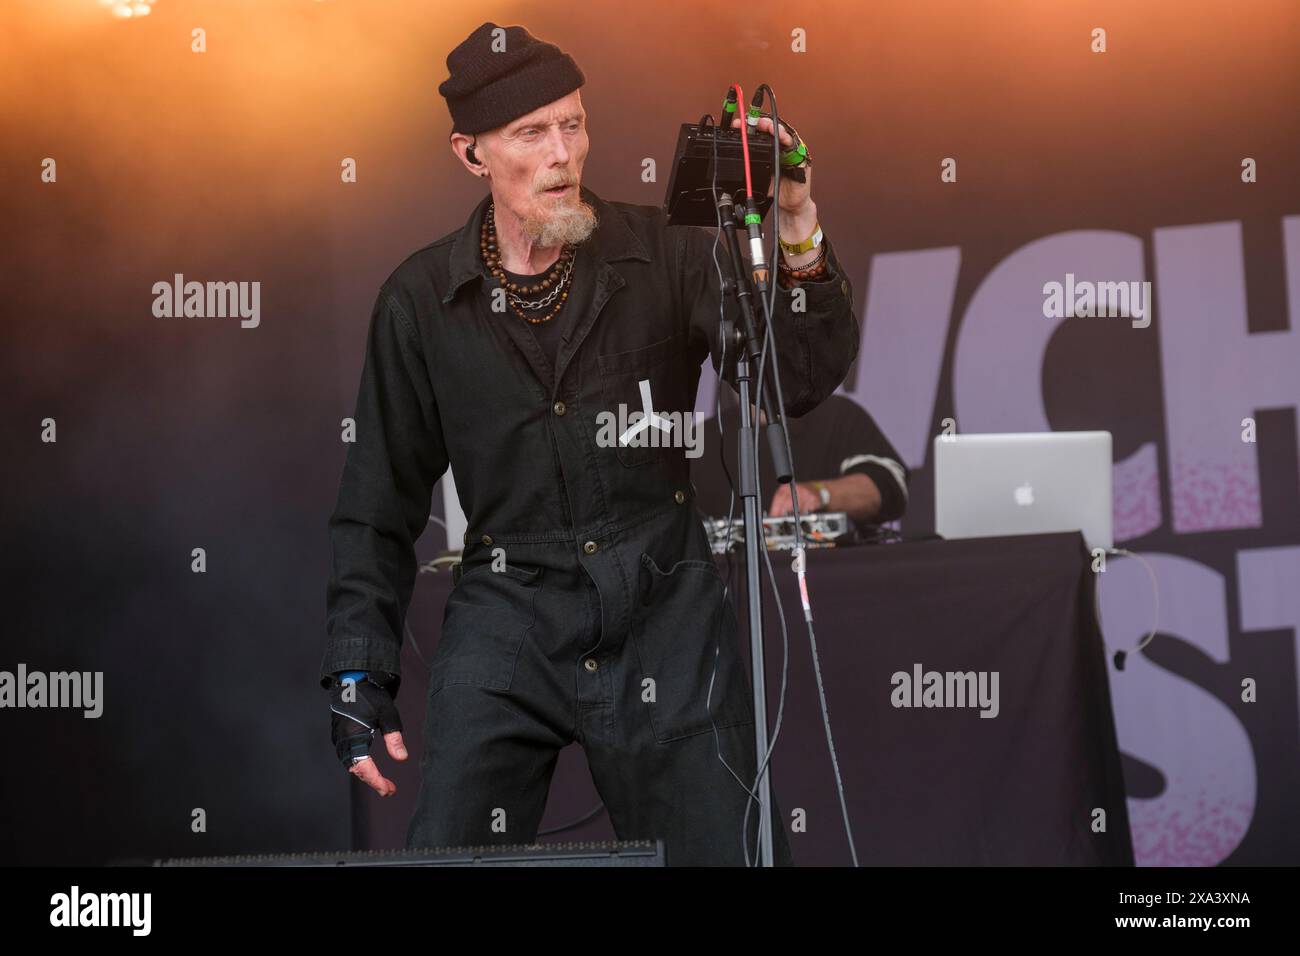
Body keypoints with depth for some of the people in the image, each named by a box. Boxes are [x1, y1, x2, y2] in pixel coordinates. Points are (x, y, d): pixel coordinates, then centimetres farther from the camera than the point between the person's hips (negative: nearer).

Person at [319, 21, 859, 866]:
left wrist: (799, 234, -24)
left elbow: (804, 380, -10)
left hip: (665, 611, 0)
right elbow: (379, 509, 8)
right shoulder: (421, 302, 3)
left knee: (736, 849, 0)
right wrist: (358, 676, 3)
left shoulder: (663, 256, -1)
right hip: (508, 624, 1)